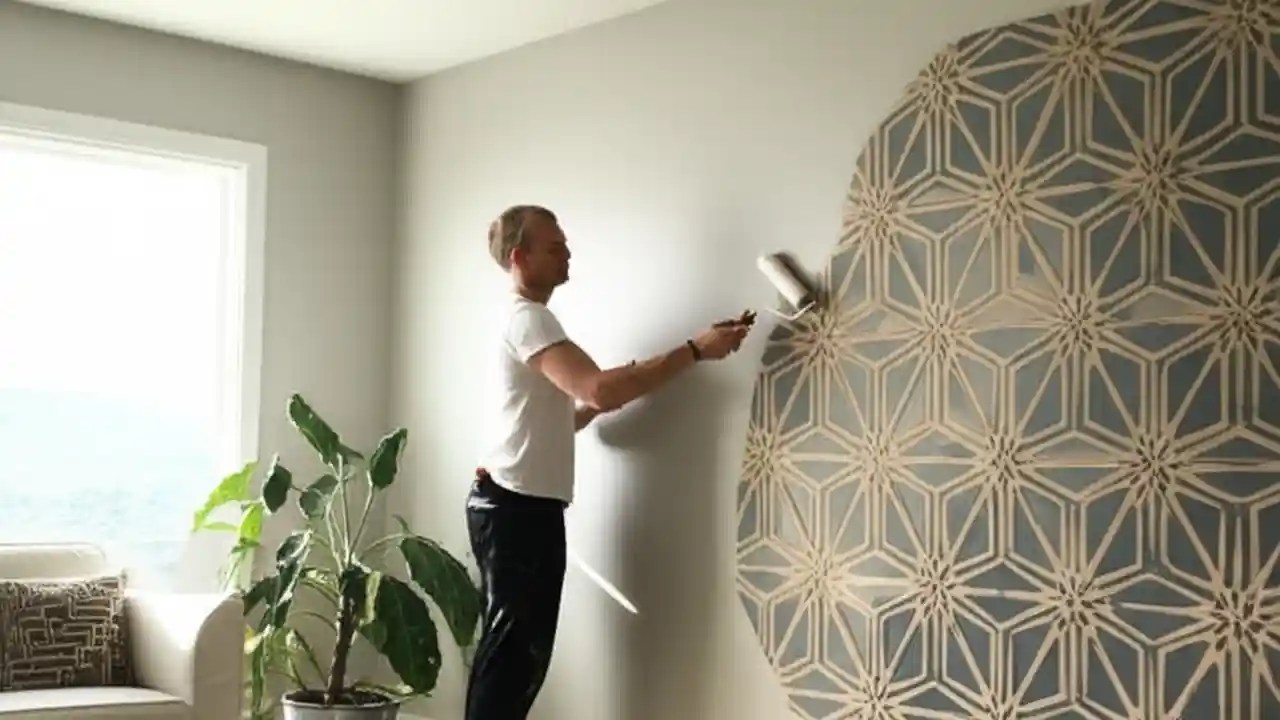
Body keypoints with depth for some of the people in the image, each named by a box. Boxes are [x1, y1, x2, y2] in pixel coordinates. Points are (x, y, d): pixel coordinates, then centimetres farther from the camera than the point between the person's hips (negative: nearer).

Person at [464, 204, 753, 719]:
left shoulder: (530, 319, 20)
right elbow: (599, 390, -28)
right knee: (513, 648, -6)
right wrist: (695, 350, -26)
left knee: (523, 647, 13)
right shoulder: (527, 318, -14)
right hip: (517, 508, -10)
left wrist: (604, 398, 8)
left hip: (525, 508, 10)